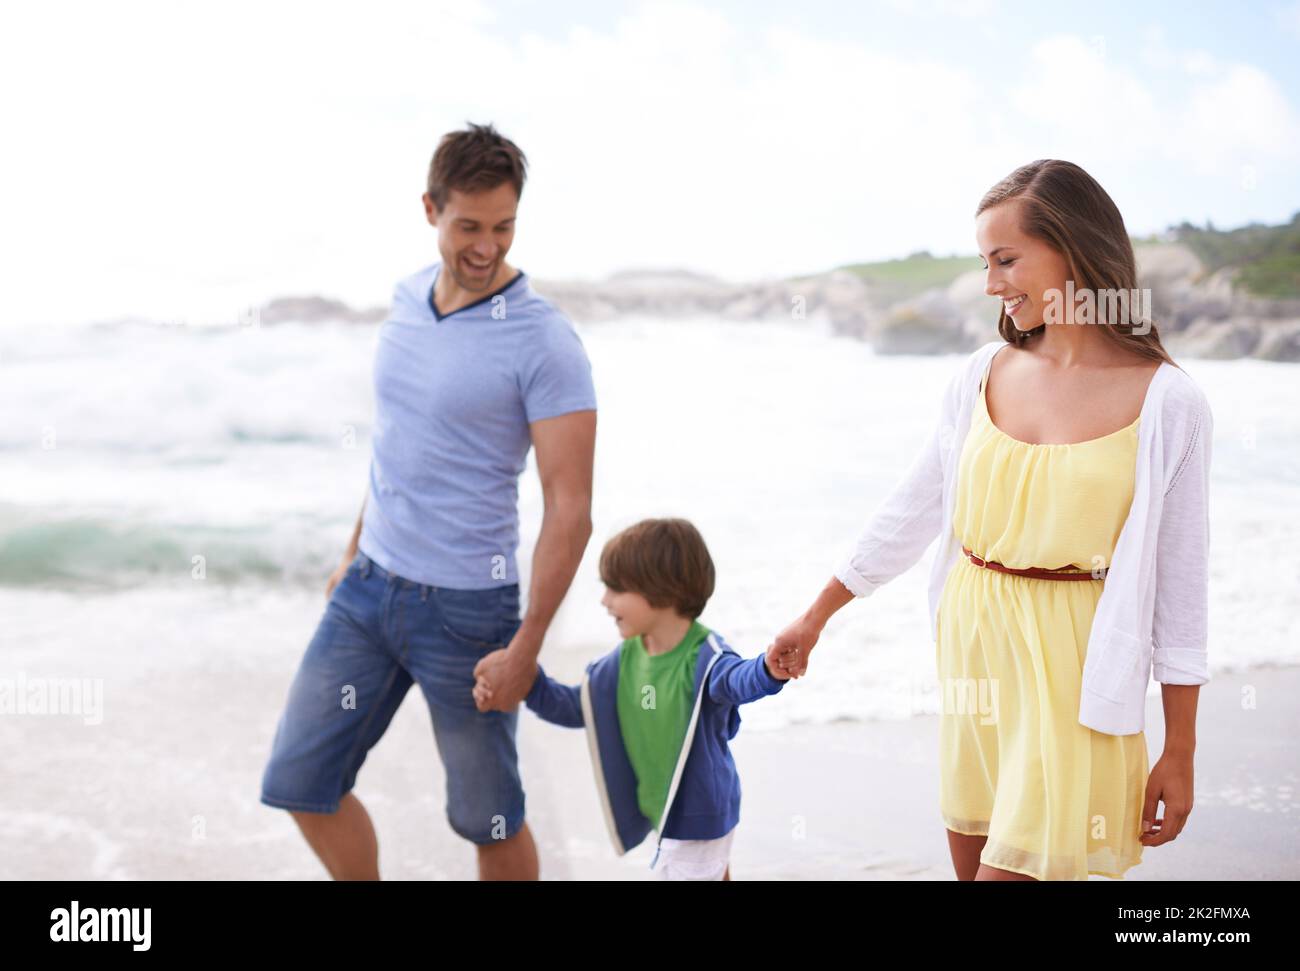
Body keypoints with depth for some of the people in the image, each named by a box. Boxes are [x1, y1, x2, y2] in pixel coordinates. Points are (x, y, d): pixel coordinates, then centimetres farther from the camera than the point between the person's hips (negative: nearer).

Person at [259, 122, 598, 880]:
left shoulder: (545, 342, -17)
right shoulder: (408, 298, 4)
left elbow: (570, 509, -17)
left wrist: (526, 647, -19)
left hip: (466, 608, -6)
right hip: (370, 588, 6)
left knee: (487, 817, 8)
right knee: (299, 781, 9)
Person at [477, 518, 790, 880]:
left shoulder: (704, 658, -26)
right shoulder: (626, 660, -3)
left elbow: (736, 679, -49)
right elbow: (577, 706, 11)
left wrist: (770, 671, -73)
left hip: (698, 819, -7)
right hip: (660, 810, 7)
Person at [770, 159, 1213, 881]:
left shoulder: (1167, 403, -9)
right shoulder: (983, 375, 3)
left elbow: (1178, 579, -5)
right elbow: (913, 509, 13)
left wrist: (1179, 751, -4)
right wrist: (816, 617, 18)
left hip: (1070, 670, -5)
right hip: (973, 647, 5)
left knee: (1013, 868, -8)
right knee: (970, 859, 13)